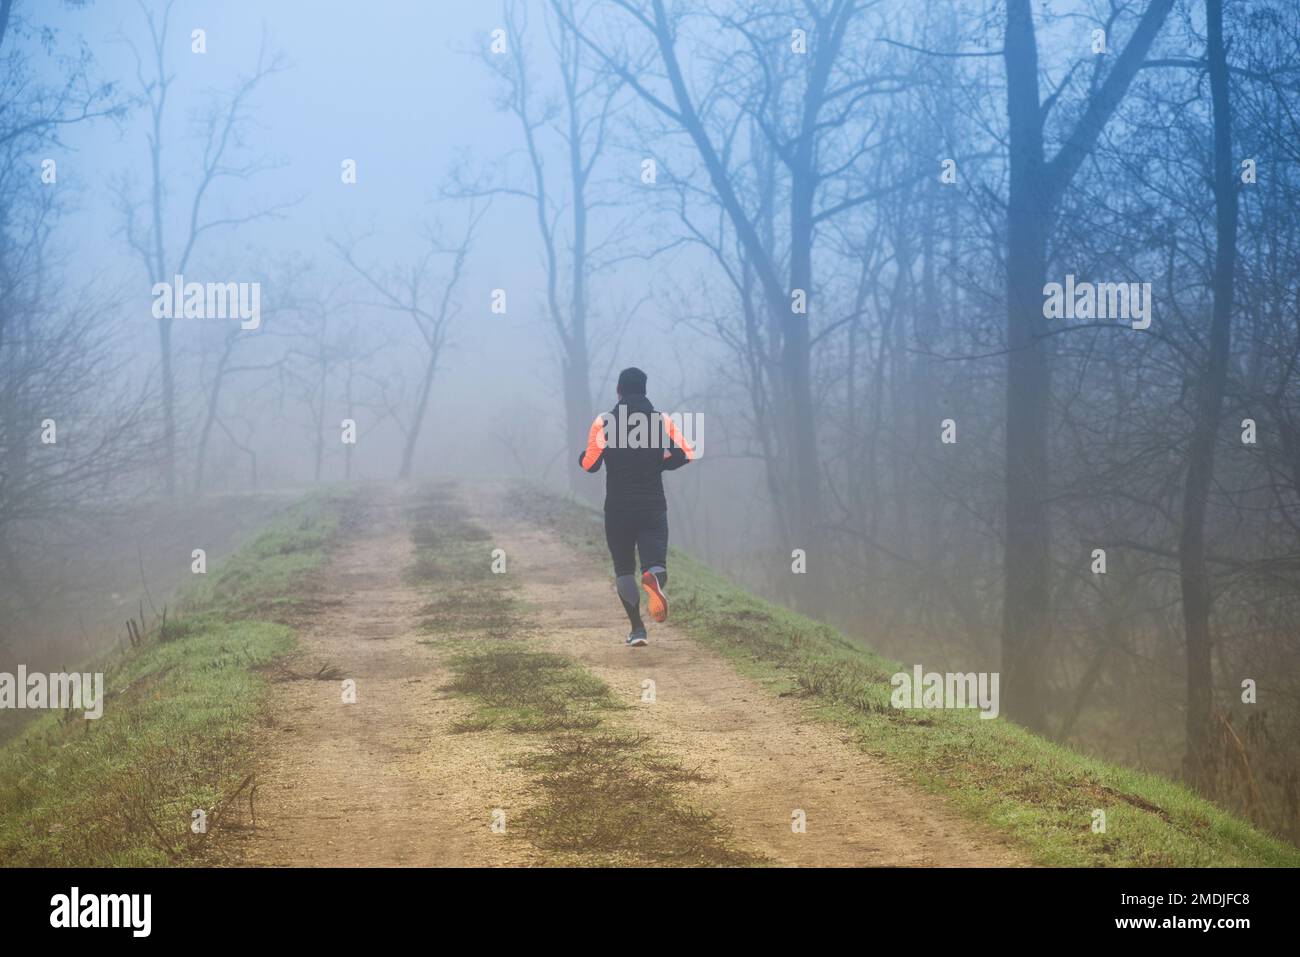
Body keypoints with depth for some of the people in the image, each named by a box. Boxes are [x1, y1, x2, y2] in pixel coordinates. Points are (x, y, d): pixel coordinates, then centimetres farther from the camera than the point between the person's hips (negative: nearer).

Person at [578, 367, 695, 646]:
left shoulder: (604, 422, -3)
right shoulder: (661, 420, 2)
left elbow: (590, 464, -9)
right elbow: (686, 453, -7)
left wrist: (581, 457, 14)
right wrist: (660, 464, 12)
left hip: (618, 508, 0)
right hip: (654, 507, 0)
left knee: (624, 568, 14)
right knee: (655, 564, -2)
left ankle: (637, 628, 8)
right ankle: (654, 579, -39)